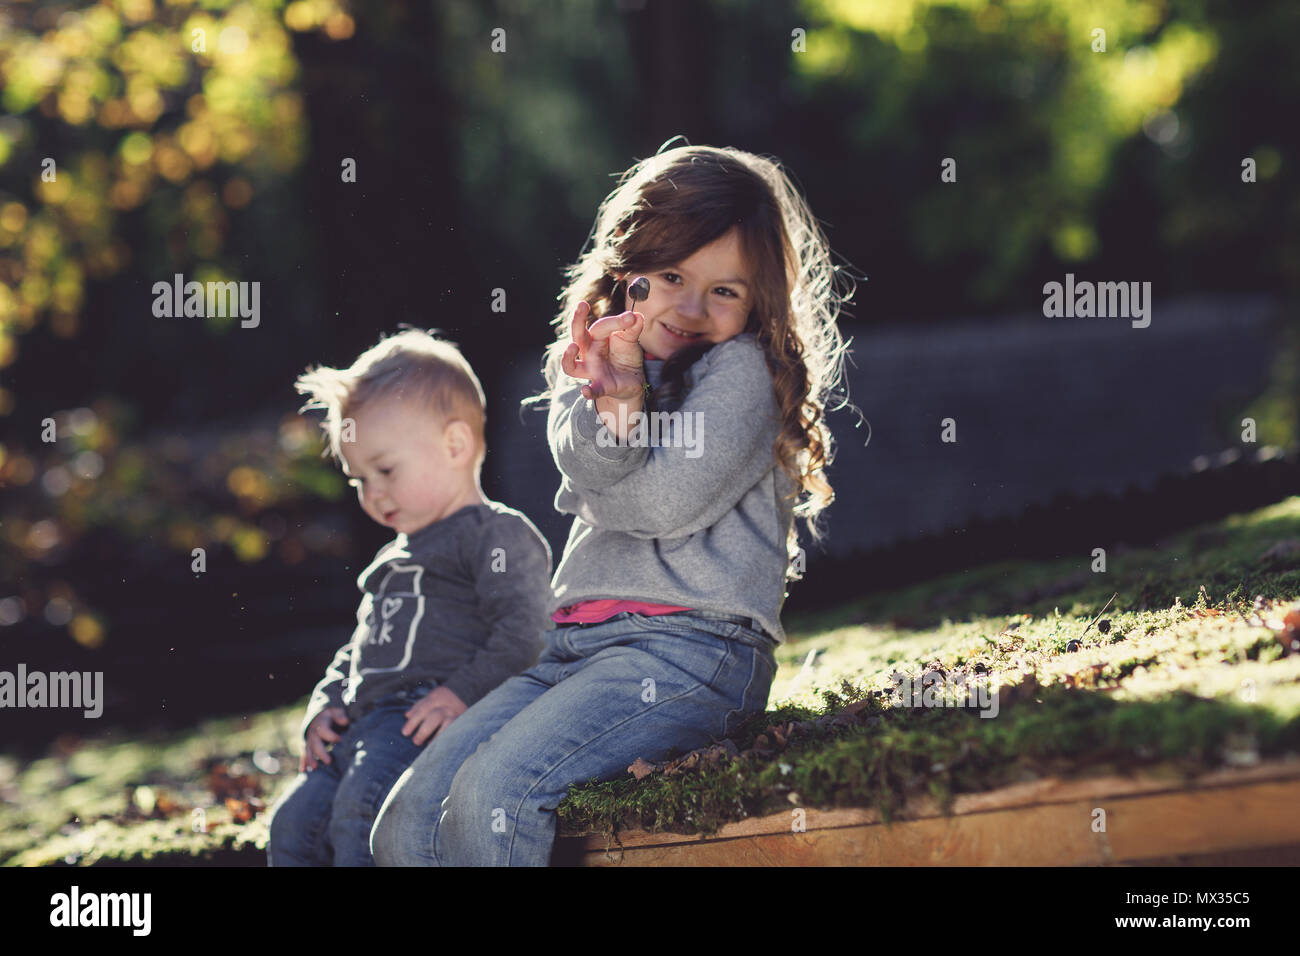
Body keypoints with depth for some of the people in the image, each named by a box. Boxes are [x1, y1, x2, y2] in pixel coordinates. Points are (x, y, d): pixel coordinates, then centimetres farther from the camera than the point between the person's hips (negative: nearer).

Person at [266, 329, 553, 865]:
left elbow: (527, 629, -14)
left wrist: (463, 692, -23)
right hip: (363, 730, 9)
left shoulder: (498, 534, 0)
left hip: (432, 723, -9)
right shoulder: (394, 560, 31)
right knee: (294, 822, -7)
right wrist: (326, 706, 16)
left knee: (360, 809, -31)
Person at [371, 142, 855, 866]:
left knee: (491, 794, -28)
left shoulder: (743, 368, 2)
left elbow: (668, 504, -9)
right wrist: (614, 392, -17)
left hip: (693, 644, -7)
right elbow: (598, 489, 0)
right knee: (407, 823, -10)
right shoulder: (588, 364, 20)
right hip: (577, 647, 7)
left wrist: (616, 394, 4)